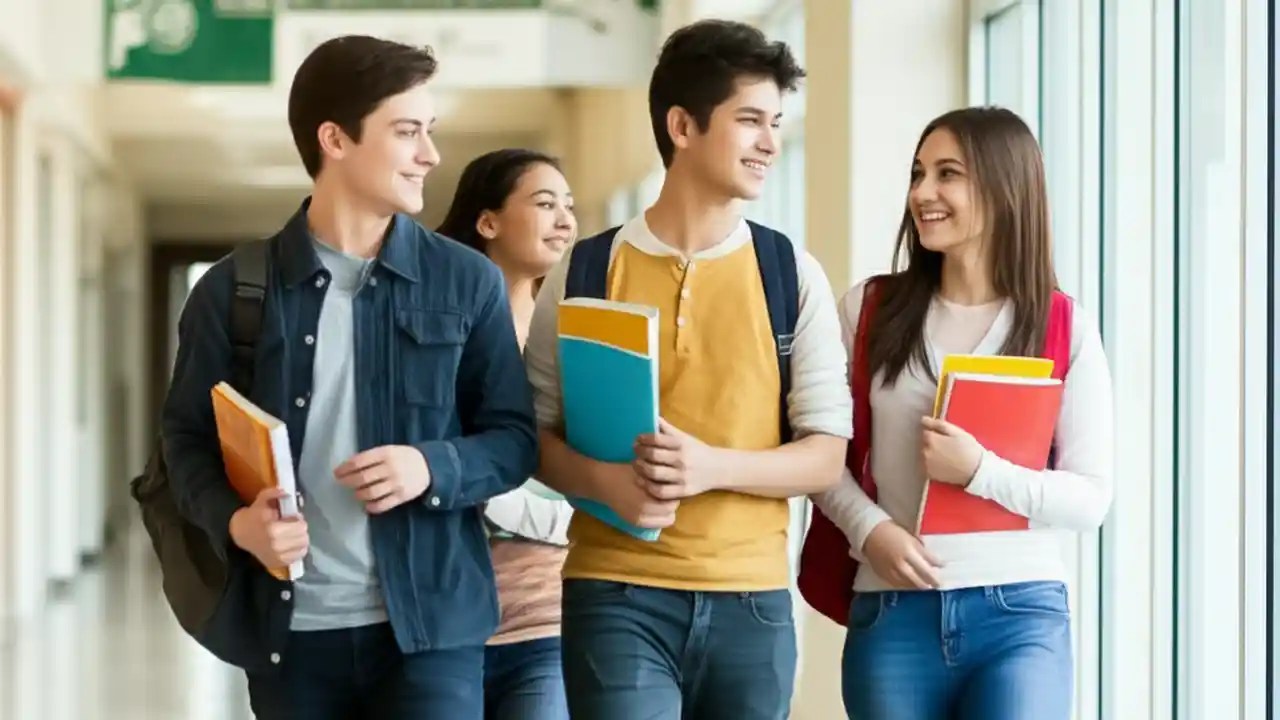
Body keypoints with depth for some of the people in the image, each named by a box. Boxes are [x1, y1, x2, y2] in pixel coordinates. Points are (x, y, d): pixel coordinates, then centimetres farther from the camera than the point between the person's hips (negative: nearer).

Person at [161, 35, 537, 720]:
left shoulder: (467, 283, 5)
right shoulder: (233, 290, 3)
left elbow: (514, 438, 7)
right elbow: (187, 437, 7)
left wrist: (433, 466, -14)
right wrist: (234, 521, -13)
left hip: (428, 623, 0)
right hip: (287, 630, 1)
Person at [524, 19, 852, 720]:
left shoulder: (794, 276, 4)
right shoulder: (583, 272, 3)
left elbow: (824, 455, 2)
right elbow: (533, 434, 7)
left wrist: (711, 466, -16)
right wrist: (605, 480, -14)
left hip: (752, 600, 2)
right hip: (618, 594, -2)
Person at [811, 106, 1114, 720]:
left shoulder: (1065, 328, 1)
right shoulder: (869, 310, 5)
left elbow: (1091, 498, -2)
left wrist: (980, 471, -16)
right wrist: (870, 529, -11)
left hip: (1020, 614, -2)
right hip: (893, 614, 2)